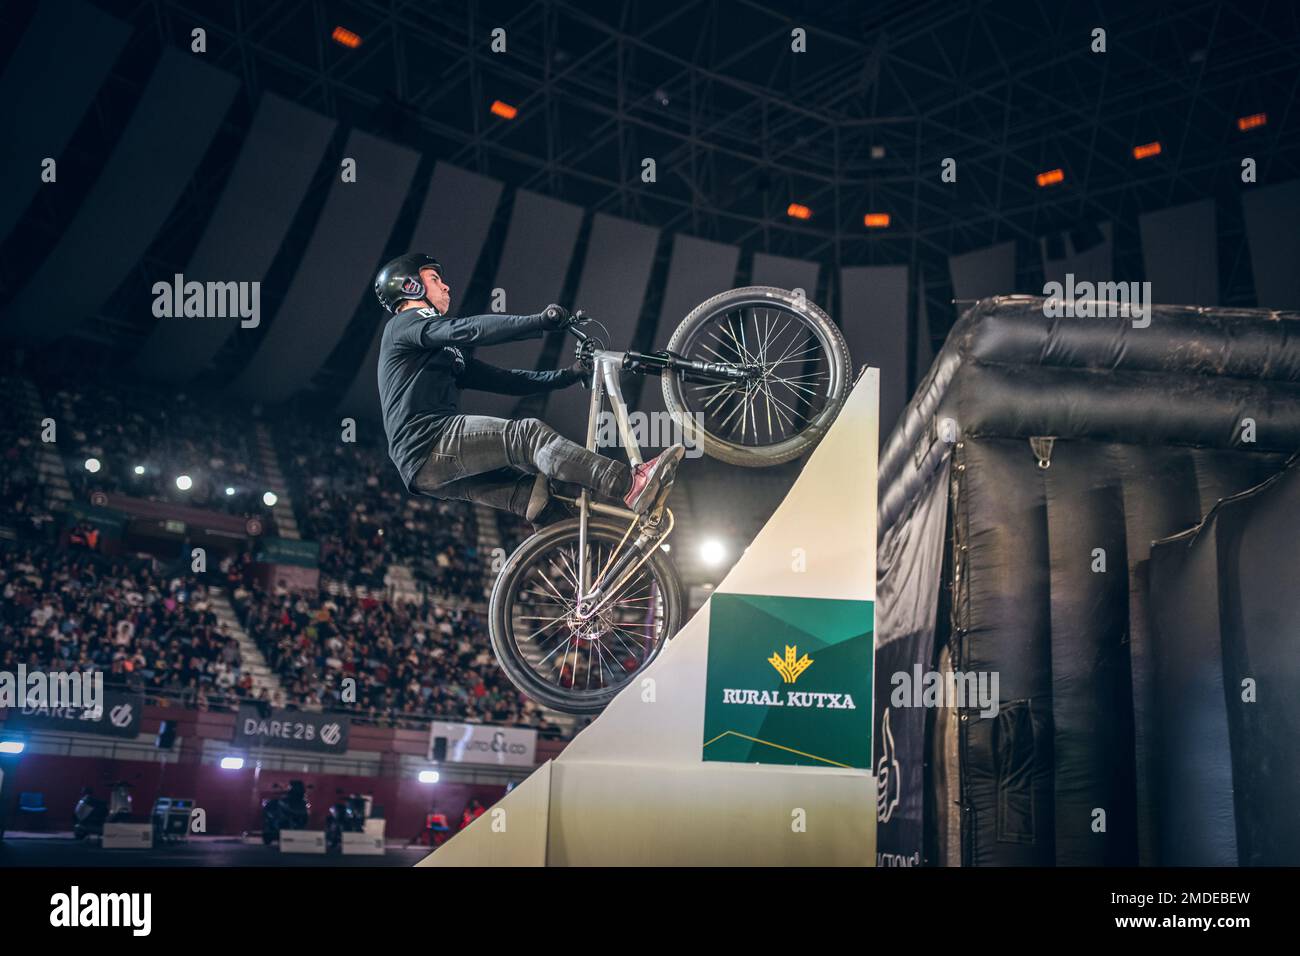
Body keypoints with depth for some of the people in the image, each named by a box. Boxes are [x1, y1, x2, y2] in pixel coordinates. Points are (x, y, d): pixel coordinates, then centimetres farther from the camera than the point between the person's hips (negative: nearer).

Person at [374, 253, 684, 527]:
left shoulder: (448, 352, 33)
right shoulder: (405, 324, 5)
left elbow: (504, 380, 24)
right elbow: (467, 330, -14)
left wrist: (568, 375, 15)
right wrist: (539, 321, -21)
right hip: (428, 443, -10)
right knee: (527, 434, -26)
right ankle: (631, 485, -39)